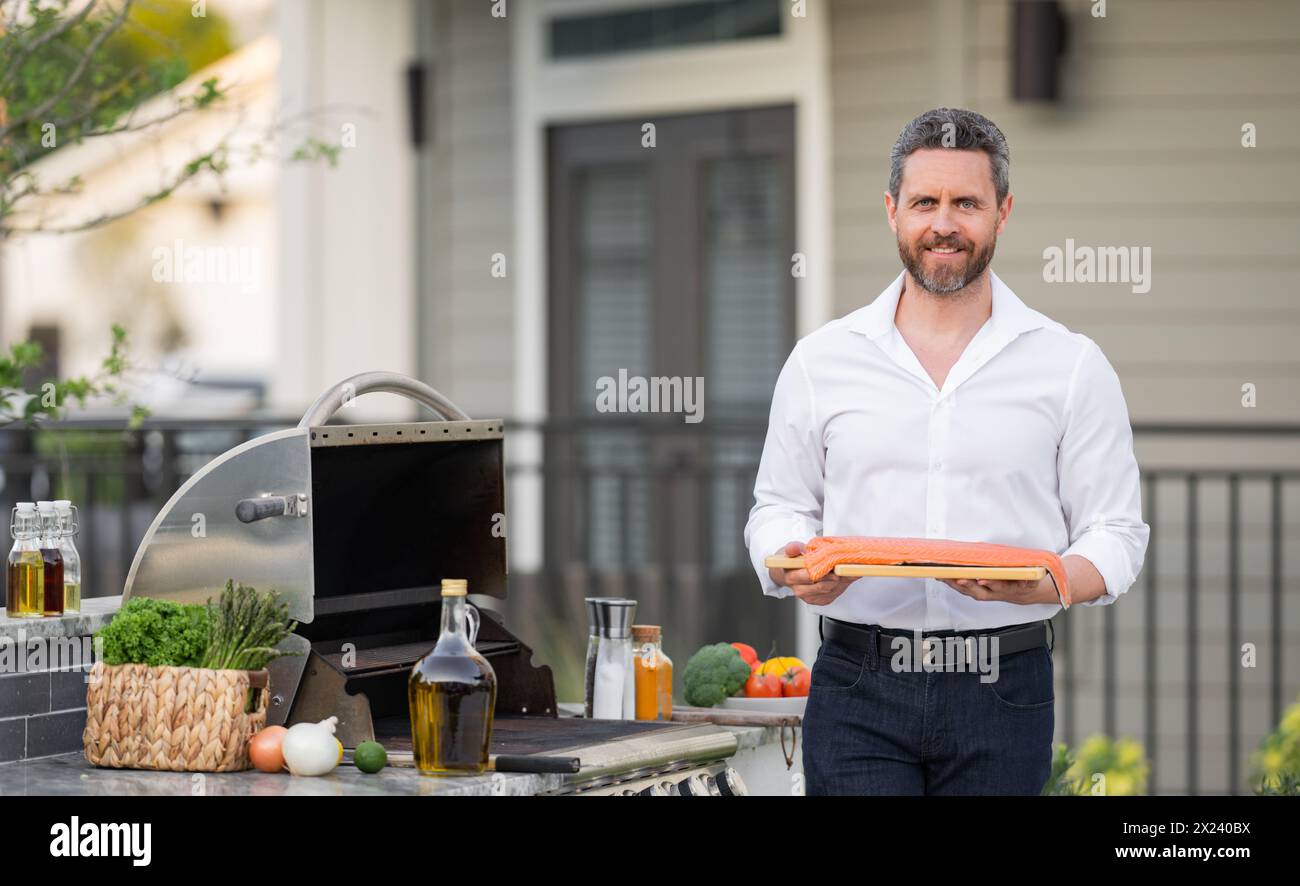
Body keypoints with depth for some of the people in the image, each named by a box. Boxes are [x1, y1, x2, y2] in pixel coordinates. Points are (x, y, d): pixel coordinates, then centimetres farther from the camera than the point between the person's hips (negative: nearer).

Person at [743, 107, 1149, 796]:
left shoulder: (1071, 366, 6)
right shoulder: (821, 360, 9)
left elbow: (1116, 533, 4)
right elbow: (778, 508, 15)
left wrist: (1040, 583, -17)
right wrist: (793, 568, -8)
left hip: (1002, 694, 0)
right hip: (858, 691, 0)